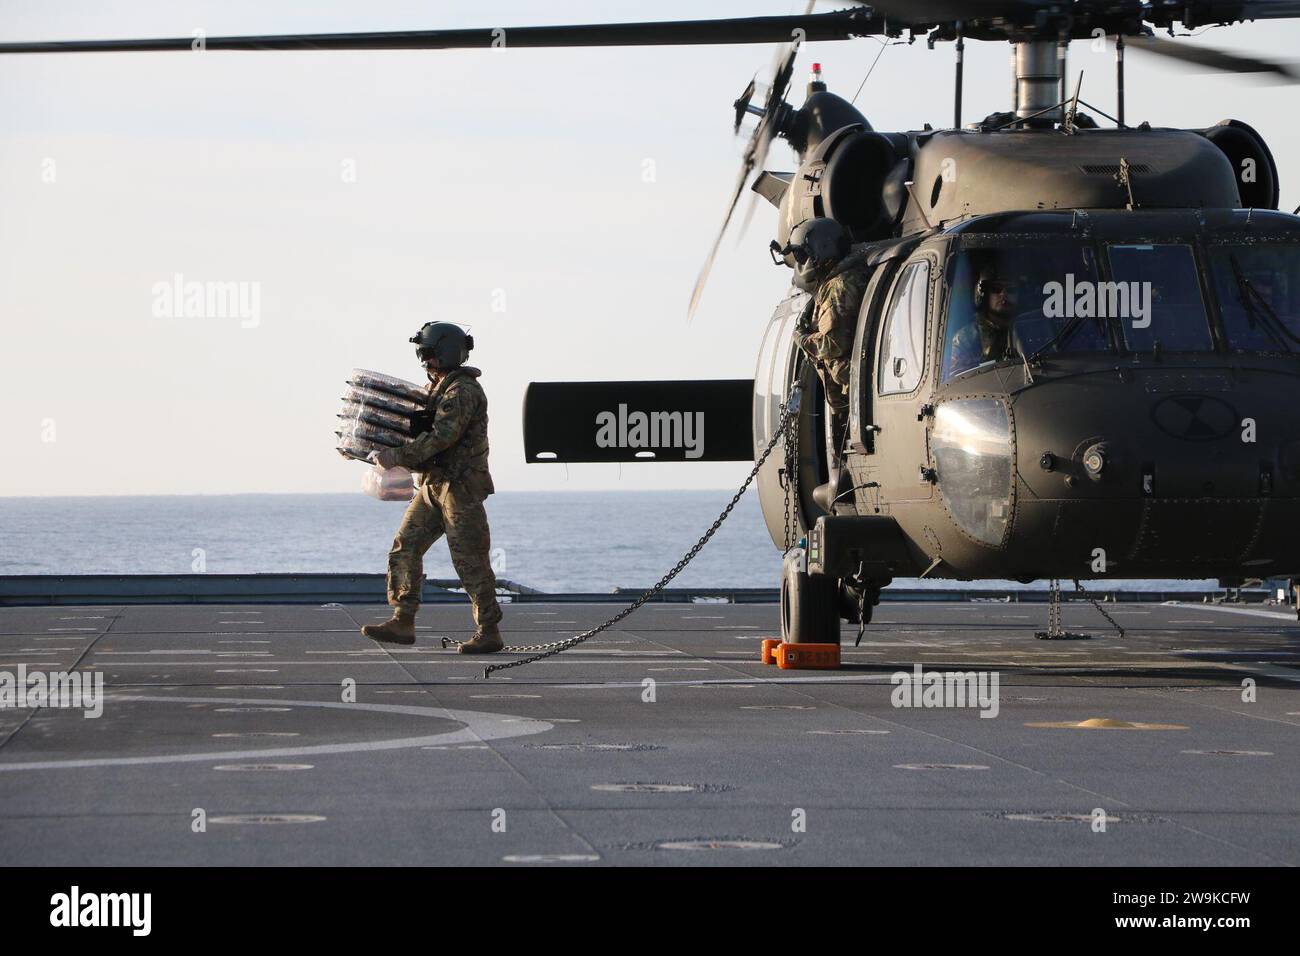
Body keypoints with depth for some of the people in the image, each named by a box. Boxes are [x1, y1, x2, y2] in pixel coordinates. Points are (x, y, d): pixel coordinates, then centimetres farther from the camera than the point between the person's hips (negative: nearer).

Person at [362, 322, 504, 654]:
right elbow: (422, 430, 26)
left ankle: (488, 633, 0)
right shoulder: (438, 388, 16)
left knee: (470, 561, -6)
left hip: (460, 486, -10)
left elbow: (442, 436, -25)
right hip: (434, 486, 10)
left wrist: (398, 456, -22)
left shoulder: (462, 391, -16)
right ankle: (402, 623, 4)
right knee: (405, 549, 4)